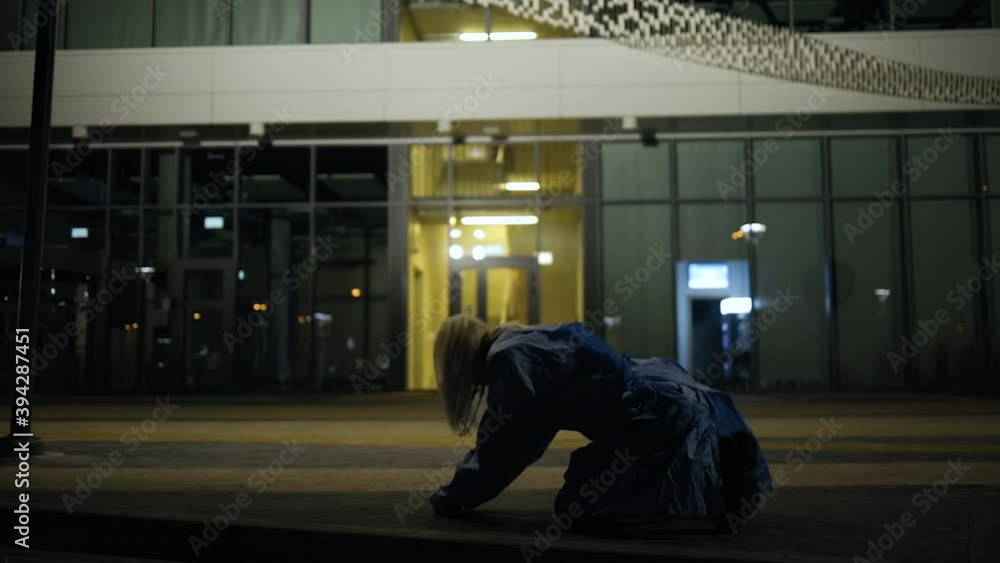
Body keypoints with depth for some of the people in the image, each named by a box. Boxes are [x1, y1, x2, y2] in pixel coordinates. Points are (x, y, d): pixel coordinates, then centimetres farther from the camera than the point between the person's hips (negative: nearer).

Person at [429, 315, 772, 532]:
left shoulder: (510, 358, -10)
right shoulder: (527, 343, 20)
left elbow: (500, 447, -11)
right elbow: (520, 439, 27)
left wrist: (451, 499, 2)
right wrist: (463, 486, 28)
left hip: (658, 417, -10)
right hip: (669, 396, 10)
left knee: (576, 508, -6)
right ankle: (718, 454, 13)